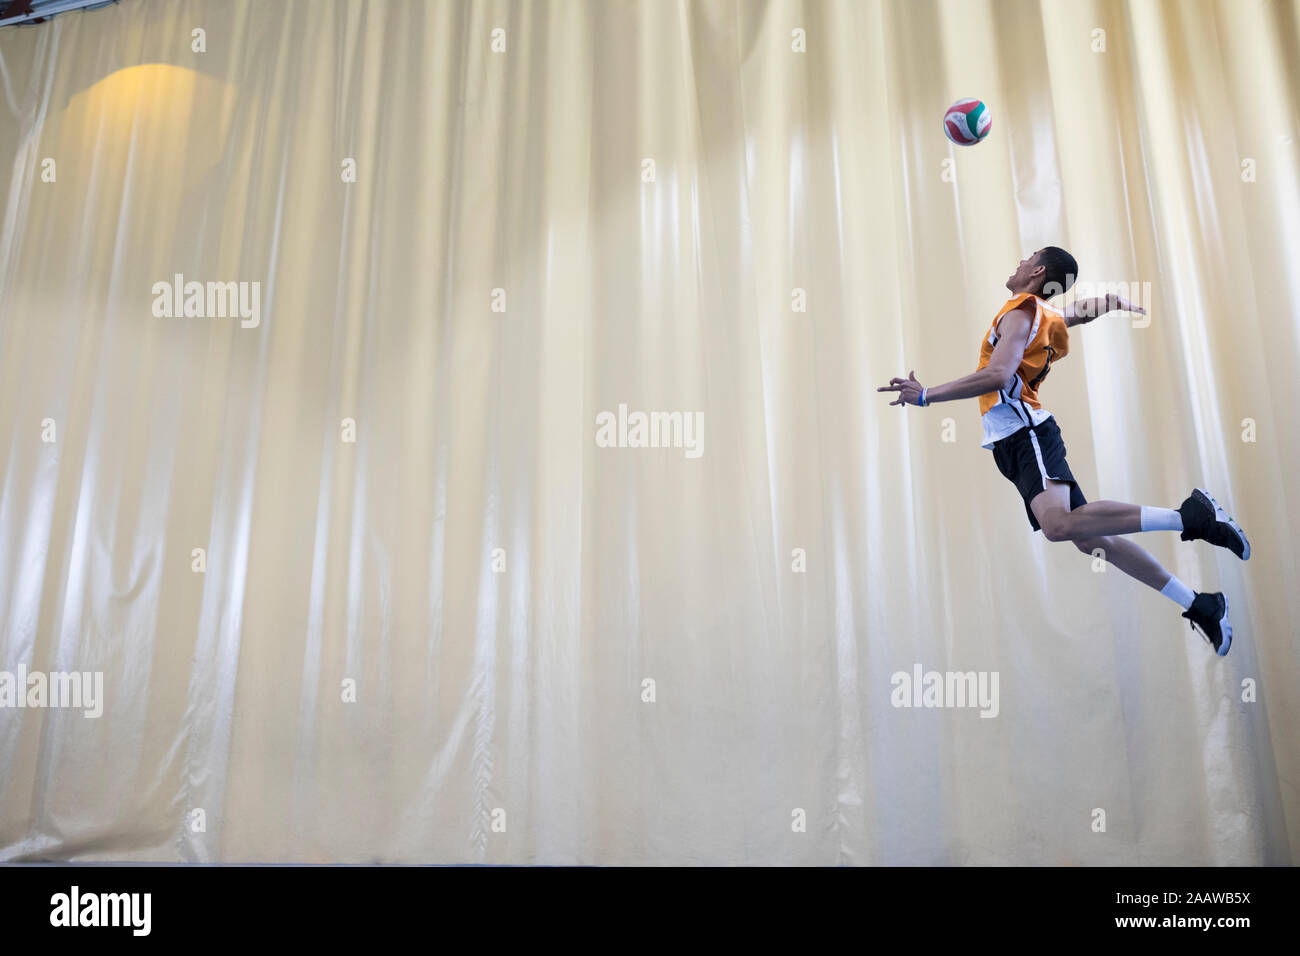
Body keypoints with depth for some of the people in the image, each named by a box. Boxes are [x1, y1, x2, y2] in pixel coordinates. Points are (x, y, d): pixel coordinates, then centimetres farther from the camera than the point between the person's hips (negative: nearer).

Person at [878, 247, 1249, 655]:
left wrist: (926, 395, -18)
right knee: (1089, 539, 7)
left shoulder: (1021, 312, -5)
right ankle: (1198, 605, 15)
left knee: (1059, 523, -33)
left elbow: (997, 376, -19)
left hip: (1027, 434, -9)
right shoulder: (1047, 317, 21)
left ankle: (1190, 516, -25)